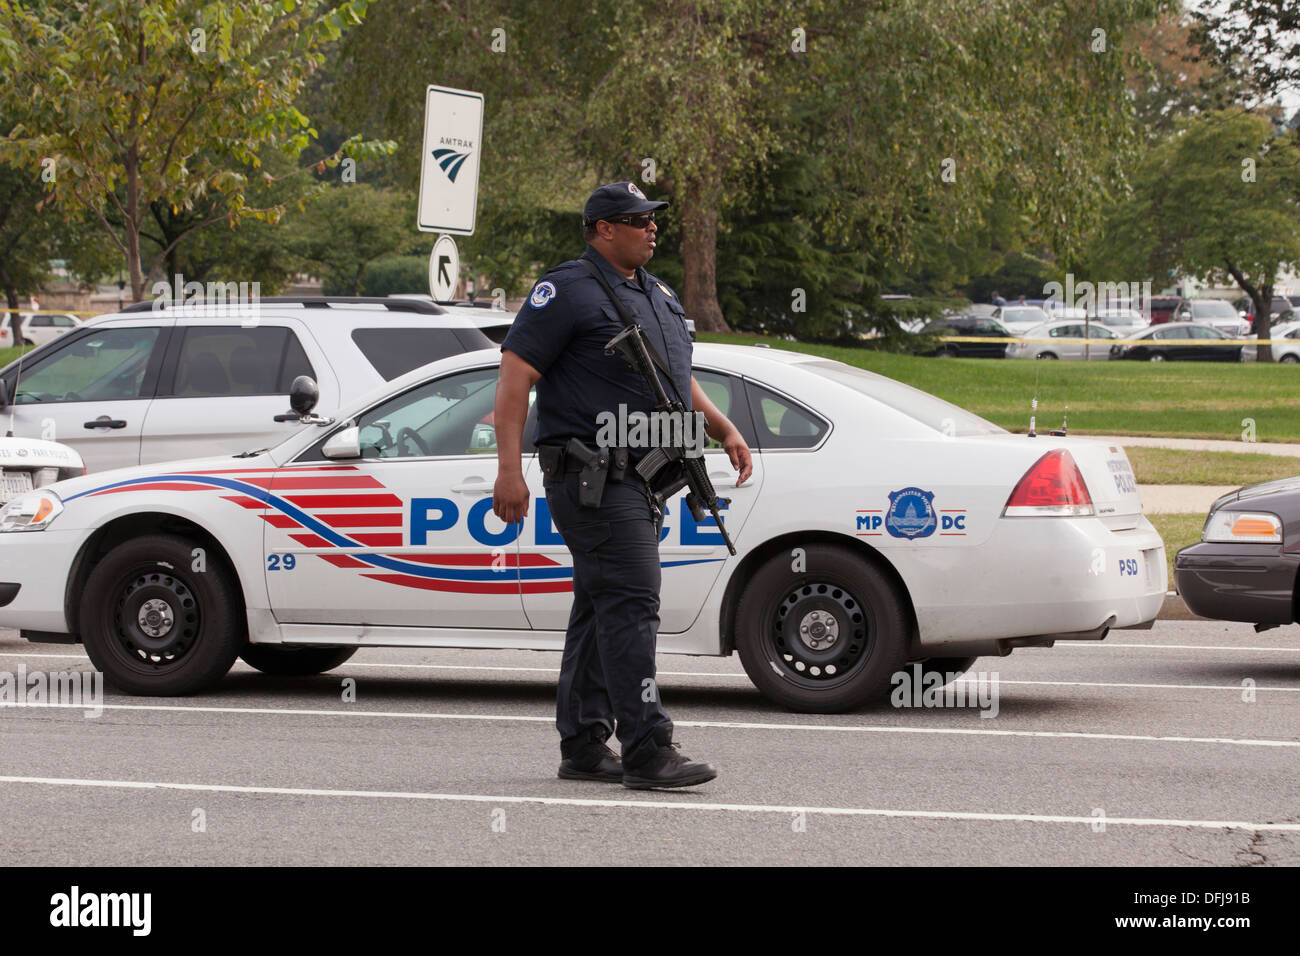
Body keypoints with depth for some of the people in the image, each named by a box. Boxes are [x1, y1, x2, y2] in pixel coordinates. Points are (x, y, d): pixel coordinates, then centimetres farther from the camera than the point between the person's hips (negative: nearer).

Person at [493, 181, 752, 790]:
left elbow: (677, 379, 33)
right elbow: (515, 375, -12)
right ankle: (648, 751, -19)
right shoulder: (569, 290, -8)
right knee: (630, 605, -15)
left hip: (638, 479, 9)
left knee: (600, 611, 11)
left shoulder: (656, 295, 20)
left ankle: (583, 748, 16)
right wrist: (509, 468, -19)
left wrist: (724, 430, 21)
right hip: (595, 480, -9)